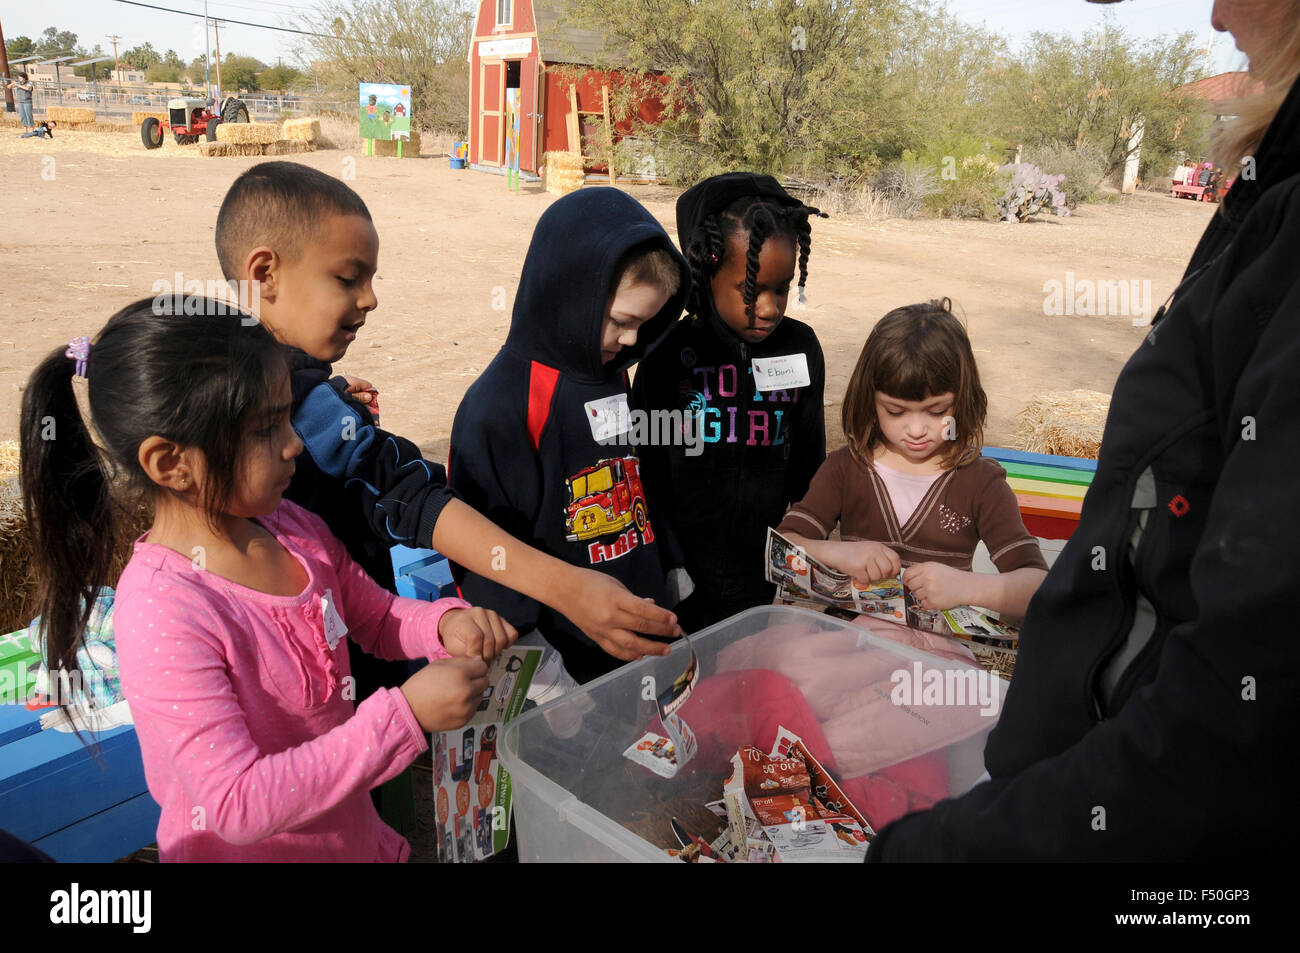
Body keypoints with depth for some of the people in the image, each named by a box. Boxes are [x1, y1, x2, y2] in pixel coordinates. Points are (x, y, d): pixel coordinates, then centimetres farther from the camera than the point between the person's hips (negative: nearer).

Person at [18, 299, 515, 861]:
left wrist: (446, 623, -12)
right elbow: (238, 805, -28)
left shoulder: (296, 529, -7)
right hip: (245, 850, -6)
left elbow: (378, 616, 8)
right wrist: (405, 715, -32)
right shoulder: (161, 615, -28)